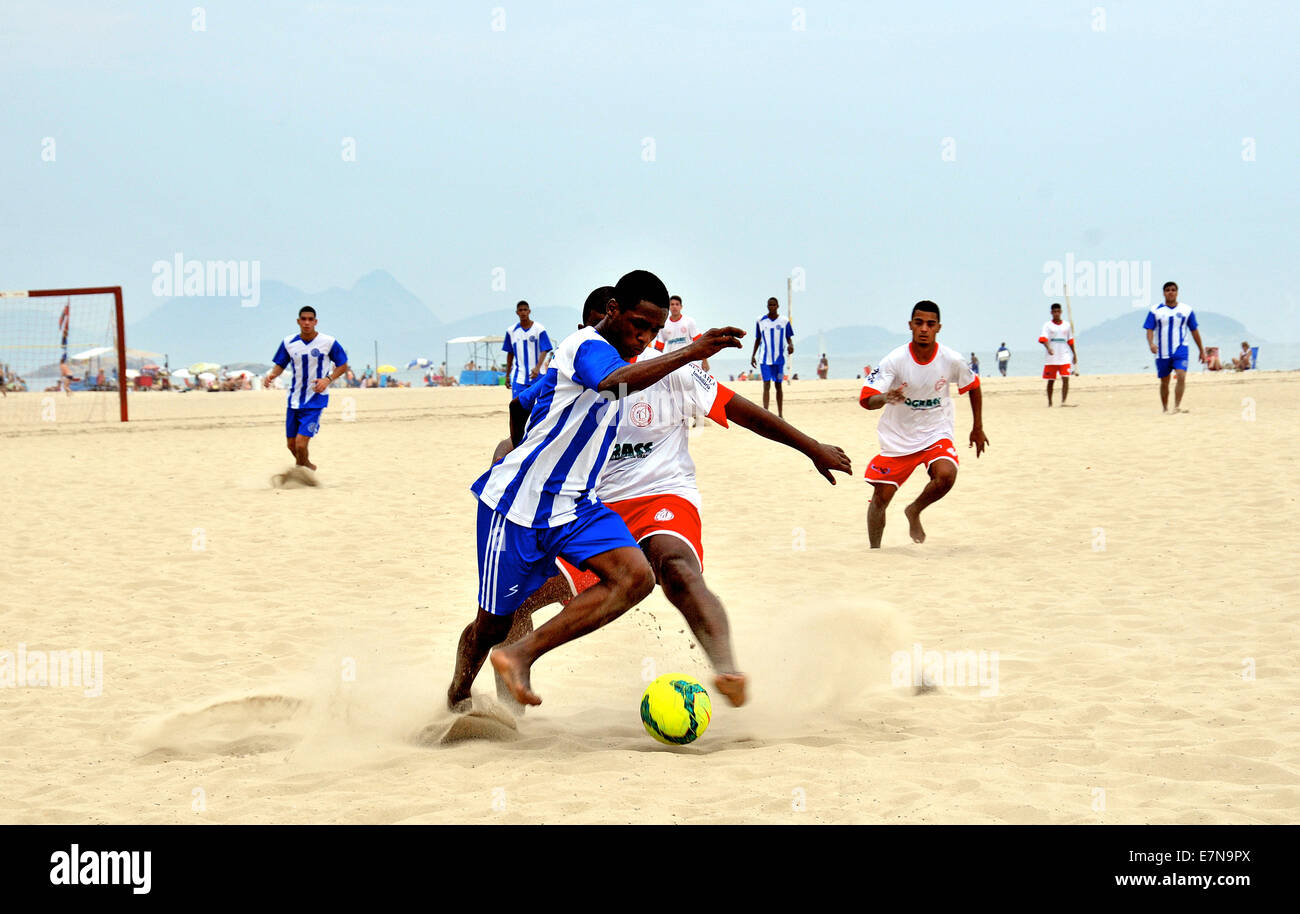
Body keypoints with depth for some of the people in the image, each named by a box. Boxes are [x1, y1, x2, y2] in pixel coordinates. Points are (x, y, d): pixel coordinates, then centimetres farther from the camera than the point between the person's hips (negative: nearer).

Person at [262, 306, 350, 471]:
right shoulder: (288, 342, 1)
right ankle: (306, 465, 41)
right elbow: (280, 365, 11)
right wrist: (272, 375, -11)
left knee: (301, 444, -17)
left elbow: (343, 366, 2)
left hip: (315, 400, -4)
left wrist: (328, 379, -15)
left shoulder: (328, 342, -8)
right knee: (292, 445, 12)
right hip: (294, 399, 4)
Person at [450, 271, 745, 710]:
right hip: (518, 503, -8)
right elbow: (615, 383, -41)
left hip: (573, 505, 8)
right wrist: (691, 352, -47)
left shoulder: (610, 355, 12)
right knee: (492, 624, 3)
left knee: (635, 575, -18)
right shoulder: (587, 346, -17)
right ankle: (455, 698, 31)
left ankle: (521, 656, -17)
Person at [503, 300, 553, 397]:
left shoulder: (539, 329, -4)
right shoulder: (511, 331, 6)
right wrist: (507, 375, 14)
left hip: (536, 376, -2)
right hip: (518, 378, 2)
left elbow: (544, 351, -11)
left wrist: (537, 368, -27)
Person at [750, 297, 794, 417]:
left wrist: (791, 345, -15)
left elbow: (789, 337, 7)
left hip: (779, 358, 1)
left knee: (778, 385, 9)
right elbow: (757, 339, 10)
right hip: (765, 359, -1)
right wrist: (753, 355, 6)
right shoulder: (760, 321, 3)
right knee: (766, 385, -10)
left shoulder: (784, 321, 2)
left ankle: (780, 414, 17)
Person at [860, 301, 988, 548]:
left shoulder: (951, 360, -11)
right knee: (881, 498, 0)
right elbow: (866, 400, -23)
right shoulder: (895, 360, -17)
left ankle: (914, 512, 3)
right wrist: (884, 397, -46)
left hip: (936, 435, 0)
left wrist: (978, 428, 14)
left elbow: (974, 386, 9)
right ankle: (874, 552, 23)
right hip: (897, 439, 0)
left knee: (946, 474, -28)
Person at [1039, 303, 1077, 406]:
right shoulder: (1047, 325, 0)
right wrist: (1048, 348, -33)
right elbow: (1043, 338, -15)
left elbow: (1070, 341, 19)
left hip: (1065, 357, 1)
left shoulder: (1066, 325, 10)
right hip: (1051, 358, -1)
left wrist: (1074, 354, 19)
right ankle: (1049, 402, 18)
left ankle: (1063, 402, -15)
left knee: (1066, 379, -13)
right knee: (1051, 381, 6)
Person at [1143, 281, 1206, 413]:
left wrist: (1202, 350, 12)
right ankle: (1164, 408, 26)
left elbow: (1194, 331, 11)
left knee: (1181, 377, -21)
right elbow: (1149, 329, -4)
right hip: (1162, 352, 1)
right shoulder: (1155, 310, 1)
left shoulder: (1186, 310, 4)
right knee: (1164, 382, 10)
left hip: (1180, 350, 0)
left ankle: (1177, 406, -23)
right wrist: (1151, 343, -24)